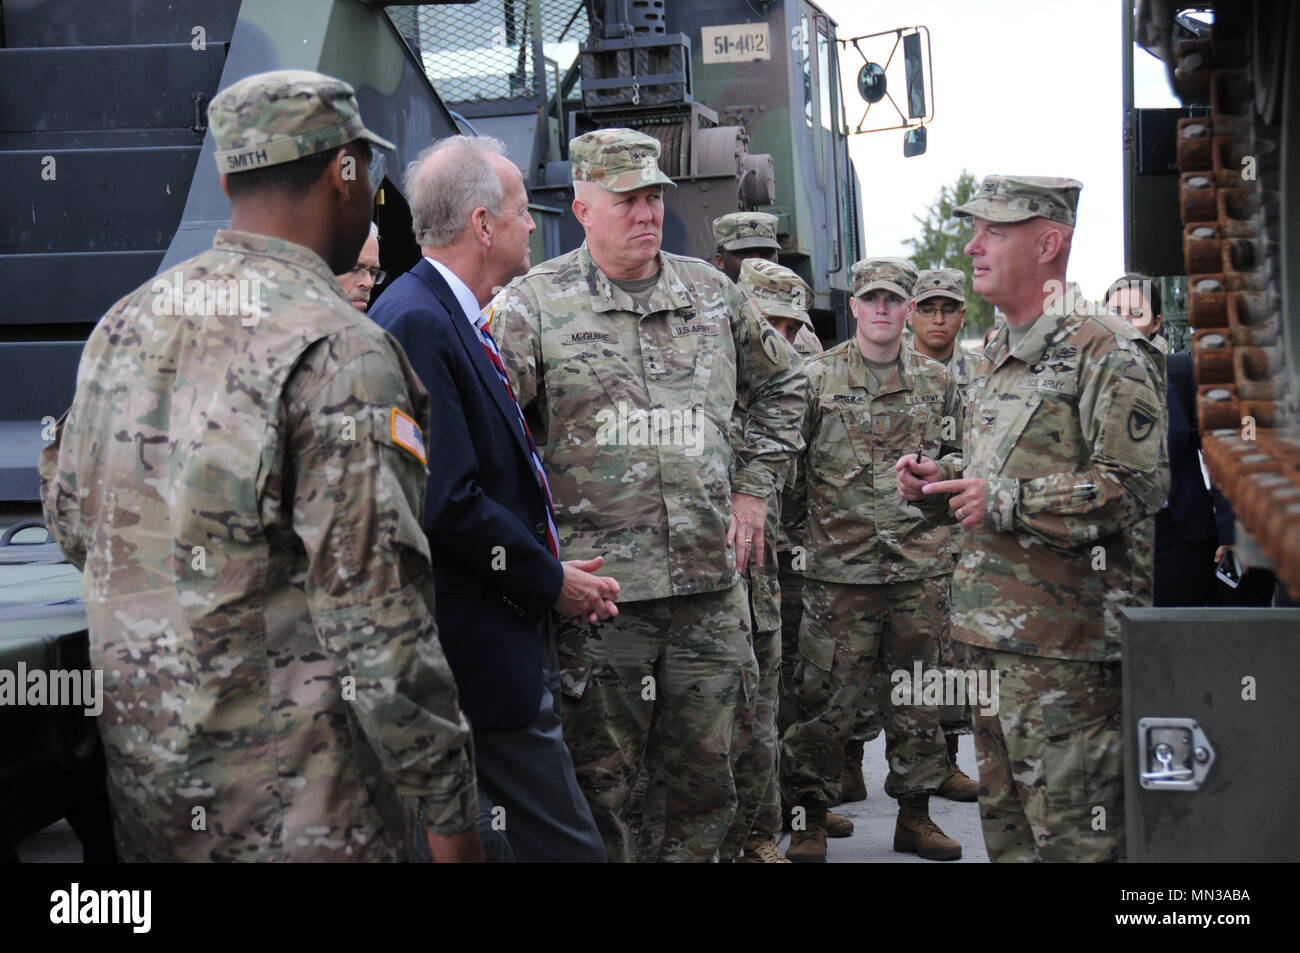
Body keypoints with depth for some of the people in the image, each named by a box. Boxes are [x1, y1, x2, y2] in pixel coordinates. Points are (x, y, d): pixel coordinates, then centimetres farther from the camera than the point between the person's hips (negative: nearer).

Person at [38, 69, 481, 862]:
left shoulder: (123, 325, 4)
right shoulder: (339, 353, -19)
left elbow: (70, 519, 15)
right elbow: (376, 613, -22)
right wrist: (449, 811, -14)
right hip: (300, 811, -7)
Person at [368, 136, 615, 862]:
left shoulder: (456, 320, 15)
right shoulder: (417, 324, -17)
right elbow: (448, 504, -23)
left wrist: (556, 569, 8)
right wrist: (551, 581, -12)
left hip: (512, 636, 10)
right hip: (485, 655, -10)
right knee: (563, 844, -6)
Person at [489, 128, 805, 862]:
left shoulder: (712, 292, 11)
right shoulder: (533, 304, -3)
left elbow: (781, 384, 25)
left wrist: (753, 489, 16)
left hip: (711, 580, 4)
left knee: (706, 776, 12)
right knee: (599, 784, 4)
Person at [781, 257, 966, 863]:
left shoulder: (937, 383, 12)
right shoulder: (816, 378, 2)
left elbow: (960, 461, 21)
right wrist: (801, 533, -2)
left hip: (921, 568, 3)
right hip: (840, 569, -3)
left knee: (917, 697, 10)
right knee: (826, 698, -2)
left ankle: (915, 814, 23)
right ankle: (808, 819, 10)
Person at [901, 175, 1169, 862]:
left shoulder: (1104, 351, -12)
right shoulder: (996, 353, 17)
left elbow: (1137, 486, -19)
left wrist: (1002, 500, -21)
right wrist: (943, 478, 9)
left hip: (1063, 635, -9)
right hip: (990, 626, 9)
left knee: (1072, 833, -3)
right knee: (1005, 821, 17)